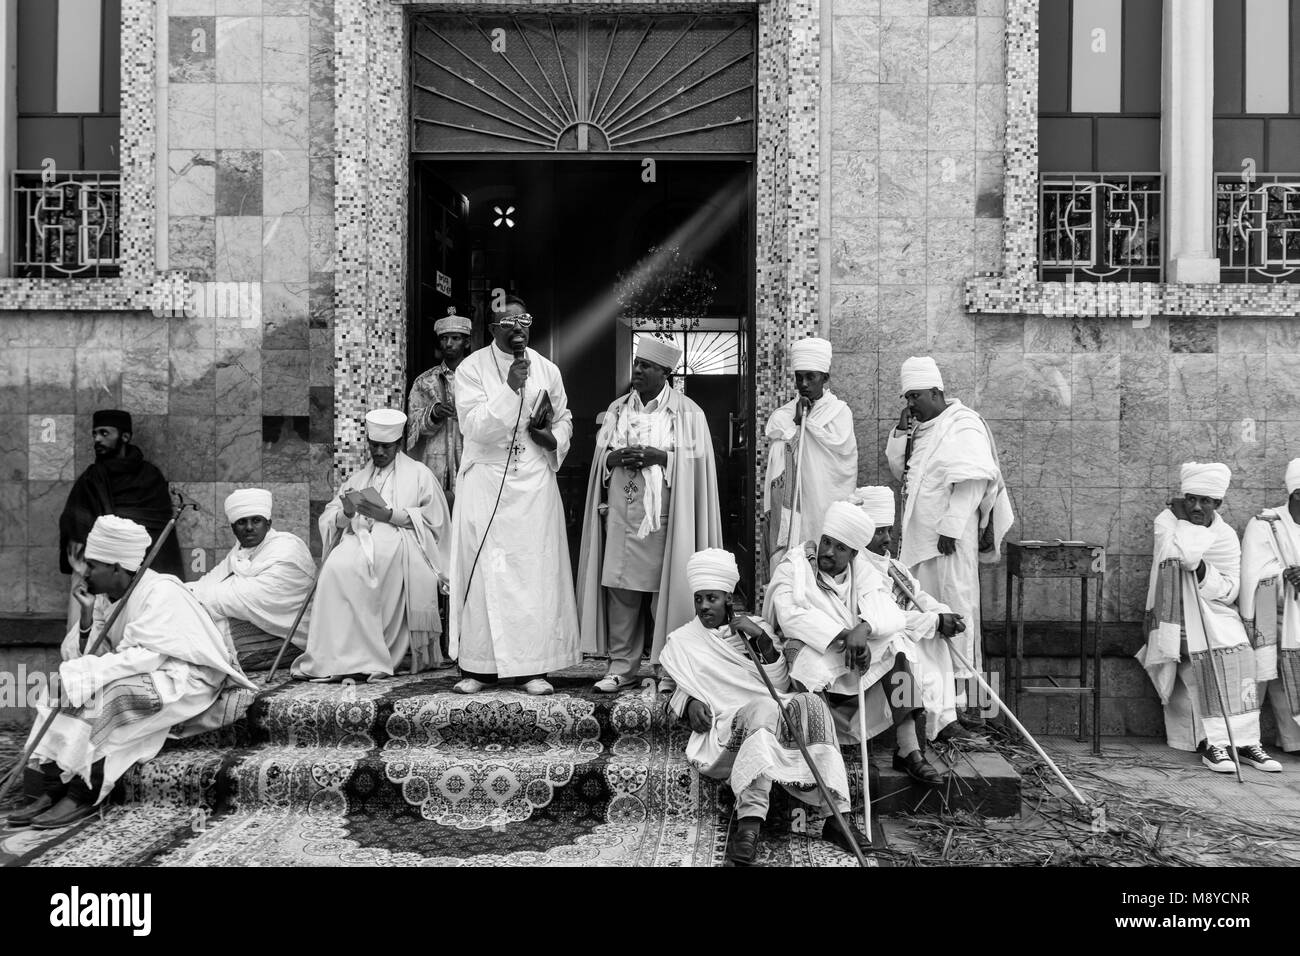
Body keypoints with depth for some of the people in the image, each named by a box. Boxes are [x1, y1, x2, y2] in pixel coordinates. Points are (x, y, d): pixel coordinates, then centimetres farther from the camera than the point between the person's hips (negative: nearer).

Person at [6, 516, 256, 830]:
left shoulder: (162, 592, -17)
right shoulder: (108, 597, 8)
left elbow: (147, 655, -25)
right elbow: (84, 655, 3)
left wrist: (84, 672, -25)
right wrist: (86, 614, -10)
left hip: (184, 681, -9)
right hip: (143, 676, 9)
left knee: (100, 694, -27)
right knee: (69, 686, -7)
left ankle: (83, 795, -18)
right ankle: (53, 789, -12)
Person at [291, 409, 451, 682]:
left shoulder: (418, 474, 17)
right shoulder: (356, 479, 30)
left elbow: (433, 519, 4)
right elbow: (327, 519, 20)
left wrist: (389, 514, -8)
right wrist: (346, 513, -4)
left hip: (399, 541, -4)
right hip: (359, 540, 4)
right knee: (338, 564, -32)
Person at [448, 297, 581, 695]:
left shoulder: (547, 370, 9)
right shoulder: (471, 369, -1)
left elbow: (564, 418, 20)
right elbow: (474, 427, -12)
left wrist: (555, 440, -1)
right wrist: (511, 389, -20)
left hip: (535, 480, 2)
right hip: (486, 481, -2)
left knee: (536, 570, -1)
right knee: (484, 570, -2)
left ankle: (532, 666, 7)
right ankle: (479, 665, 9)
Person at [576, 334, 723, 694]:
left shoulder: (687, 413, 2)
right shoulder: (618, 409, 13)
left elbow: (697, 461, -4)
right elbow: (600, 455, 14)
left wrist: (658, 456, -16)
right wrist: (616, 457, -8)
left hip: (663, 513, -3)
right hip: (621, 511, 3)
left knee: (663, 587, -2)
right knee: (620, 588, 2)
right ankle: (622, 664, 11)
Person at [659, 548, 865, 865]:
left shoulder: (755, 626, 17)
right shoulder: (681, 641, 15)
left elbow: (781, 686, 8)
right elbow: (675, 689, 16)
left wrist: (762, 639, -4)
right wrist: (690, 703, -7)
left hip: (774, 712, 3)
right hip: (728, 724, -3)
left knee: (811, 703, -29)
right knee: (764, 708, -37)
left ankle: (837, 816, -34)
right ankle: (748, 825, -49)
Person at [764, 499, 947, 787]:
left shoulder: (863, 572, 8)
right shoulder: (794, 566, -4)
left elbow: (893, 614, -8)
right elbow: (789, 614, -22)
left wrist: (864, 627, -32)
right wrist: (843, 635, -31)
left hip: (857, 656, 4)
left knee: (896, 647, -19)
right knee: (811, 659, -35)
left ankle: (909, 751, -21)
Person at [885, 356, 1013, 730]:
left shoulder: (964, 428, -8)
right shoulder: (921, 428, 15)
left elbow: (971, 484, -15)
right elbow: (899, 470, 16)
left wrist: (951, 528, -19)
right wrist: (901, 431, 3)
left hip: (951, 538, -8)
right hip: (918, 536, 8)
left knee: (955, 611, -4)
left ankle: (958, 696, 1)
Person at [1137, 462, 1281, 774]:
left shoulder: (1227, 536, 6)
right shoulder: (1166, 521, -1)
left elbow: (1229, 590, 2)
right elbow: (1185, 554, -20)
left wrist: (1203, 570, -15)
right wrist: (1184, 520, -8)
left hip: (1213, 608, 3)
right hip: (1174, 611, -3)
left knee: (1238, 653, -20)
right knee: (1206, 656, -24)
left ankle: (1245, 741, -14)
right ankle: (1212, 741, -20)